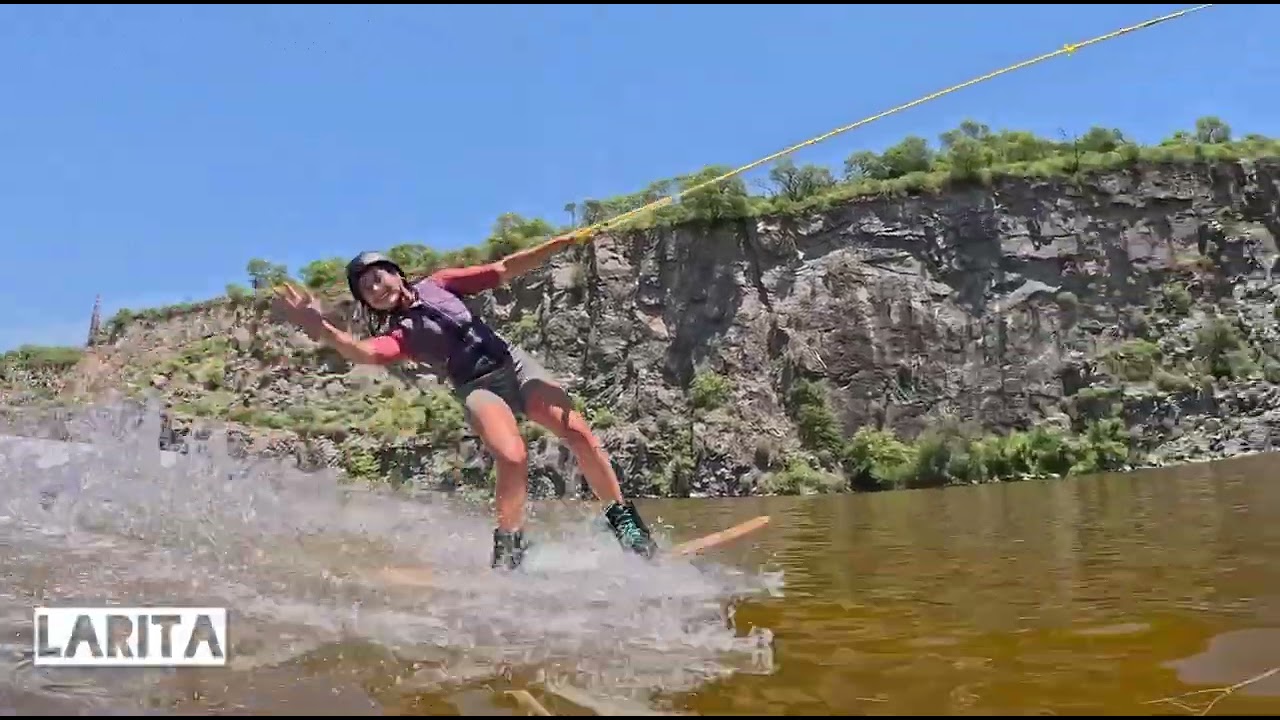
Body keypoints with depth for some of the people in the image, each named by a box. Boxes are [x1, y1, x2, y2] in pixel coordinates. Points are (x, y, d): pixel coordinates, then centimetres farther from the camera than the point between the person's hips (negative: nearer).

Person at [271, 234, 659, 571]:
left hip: (514, 363, 2)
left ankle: (622, 516, -3)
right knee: (513, 459, -29)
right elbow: (363, 353, -20)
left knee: (577, 432, -16)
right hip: (478, 388, -2)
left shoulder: (438, 284, 12)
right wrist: (321, 330, -38)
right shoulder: (395, 334, 3)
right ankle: (508, 541, -7)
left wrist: (558, 244, -1)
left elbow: (503, 270, 9)